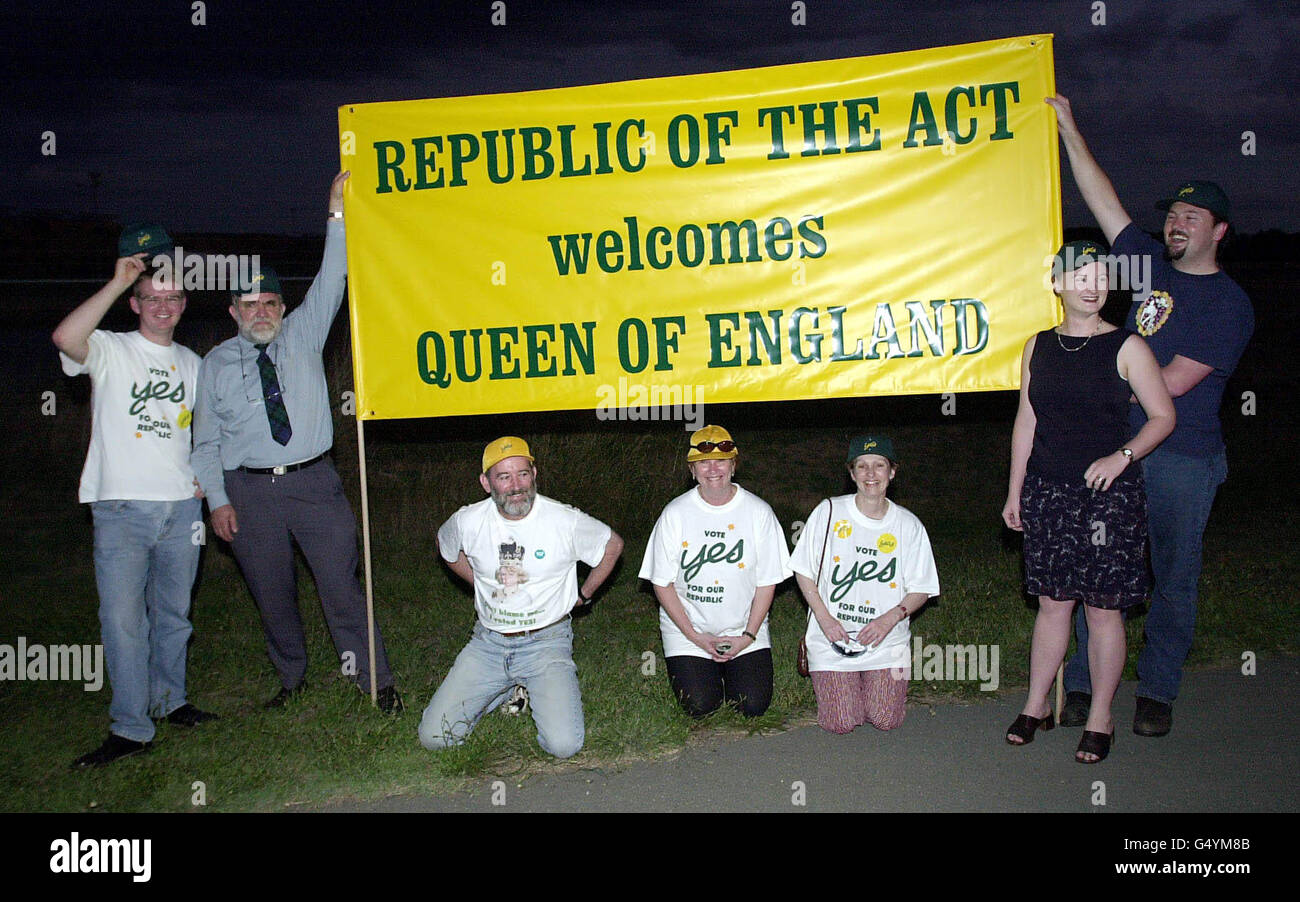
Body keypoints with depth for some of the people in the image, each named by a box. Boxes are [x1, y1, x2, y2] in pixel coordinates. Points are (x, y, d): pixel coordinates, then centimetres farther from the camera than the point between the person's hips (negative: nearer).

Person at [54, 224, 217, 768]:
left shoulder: (190, 362, 16)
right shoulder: (111, 351, -1)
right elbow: (64, 337, -24)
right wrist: (117, 282, -21)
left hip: (181, 506, 5)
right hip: (121, 509, -4)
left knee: (174, 612, 14)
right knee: (123, 620, -6)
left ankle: (169, 700, 30)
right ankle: (130, 728, 2)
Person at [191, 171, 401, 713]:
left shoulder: (303, 336, 6)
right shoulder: (215, 363, 6)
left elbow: (330, 283, -5)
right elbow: (206, 439, 7)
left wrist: (337, 215, -16)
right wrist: (217, 499, -2)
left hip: (314, 482, -1)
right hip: (248, 490, 1)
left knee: (341, 582, -2)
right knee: (272, 593, 9)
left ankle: (375, 680, 6)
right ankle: (291, 677, 29)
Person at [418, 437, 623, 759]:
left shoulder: (566, 521, -13)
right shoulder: (468, 521, -7)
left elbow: (613, 544, 6)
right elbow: (446, 547, 18)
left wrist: (582, 595, 7)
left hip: (546, 640, -2)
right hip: (488, 642, 3)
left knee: (564, 745, -20)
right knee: (432, 737, -5)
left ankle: (537, 692, 14)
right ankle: (508, 690, 20)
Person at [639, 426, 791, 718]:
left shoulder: (759, 512, -6)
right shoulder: (675, 513, -8)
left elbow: (767, 582, -2)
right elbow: (662, 583, -5)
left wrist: (748, 636, -10)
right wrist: (695, 636, -11)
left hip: (745, 629, 1)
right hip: (687, 628, -1)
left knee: (754, 705, -9)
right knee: (700, 707, -12)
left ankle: (726, 668, 23)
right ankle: (699, 670, 22)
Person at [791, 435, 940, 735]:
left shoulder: (908, 525, -1)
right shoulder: (829, 512, -4)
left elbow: (920, 589, 4)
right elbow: (803, 572, 1)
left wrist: (891, 618, -14)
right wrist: (824, 617, -11)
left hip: (886, 639, 1)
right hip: (833, 636, -1)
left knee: (886, 720, -9)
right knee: (841, 723, -10)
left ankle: (885, 680, 24)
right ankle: (826, 679, 23)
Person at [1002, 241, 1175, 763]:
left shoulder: (1126, 347, -4)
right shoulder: (1038, 347, 7)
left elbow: (1164, 417, -1)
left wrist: (1122, 456, -17)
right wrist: (1014, 492, 11)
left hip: (1109, 495, -3)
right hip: (1048, 493, 3)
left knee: (1103, 607, 3)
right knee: (1053, 601, 10)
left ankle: (1099, 719, 16)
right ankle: (1036, 706, 23)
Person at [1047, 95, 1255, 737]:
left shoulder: (1228, 303, -4)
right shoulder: (1150, 264, 12)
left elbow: (1172, 383, -12)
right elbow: (1104, 200, 13)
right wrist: (1068, 129, 11)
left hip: (1183, 457, -4)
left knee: (1173, 576, 5)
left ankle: (1158, 694, 17)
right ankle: (1082, 684, 12)